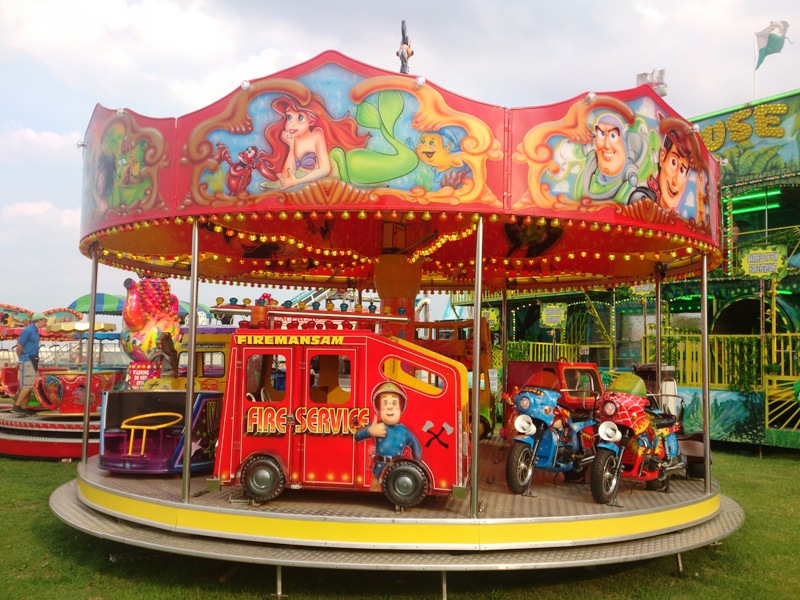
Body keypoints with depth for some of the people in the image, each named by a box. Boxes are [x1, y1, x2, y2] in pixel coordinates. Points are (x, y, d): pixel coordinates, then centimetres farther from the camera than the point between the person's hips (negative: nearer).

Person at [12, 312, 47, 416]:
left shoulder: (35, 331, 14)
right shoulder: (28, 330, -13)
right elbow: (19, 347, -13)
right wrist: (22, 358, 0)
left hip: (33, 361, 9)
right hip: (27, 361, -9)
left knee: (29, 386, 9)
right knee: (27, 386, -10)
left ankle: (23, 408, 13)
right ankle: (16, 407, -6)